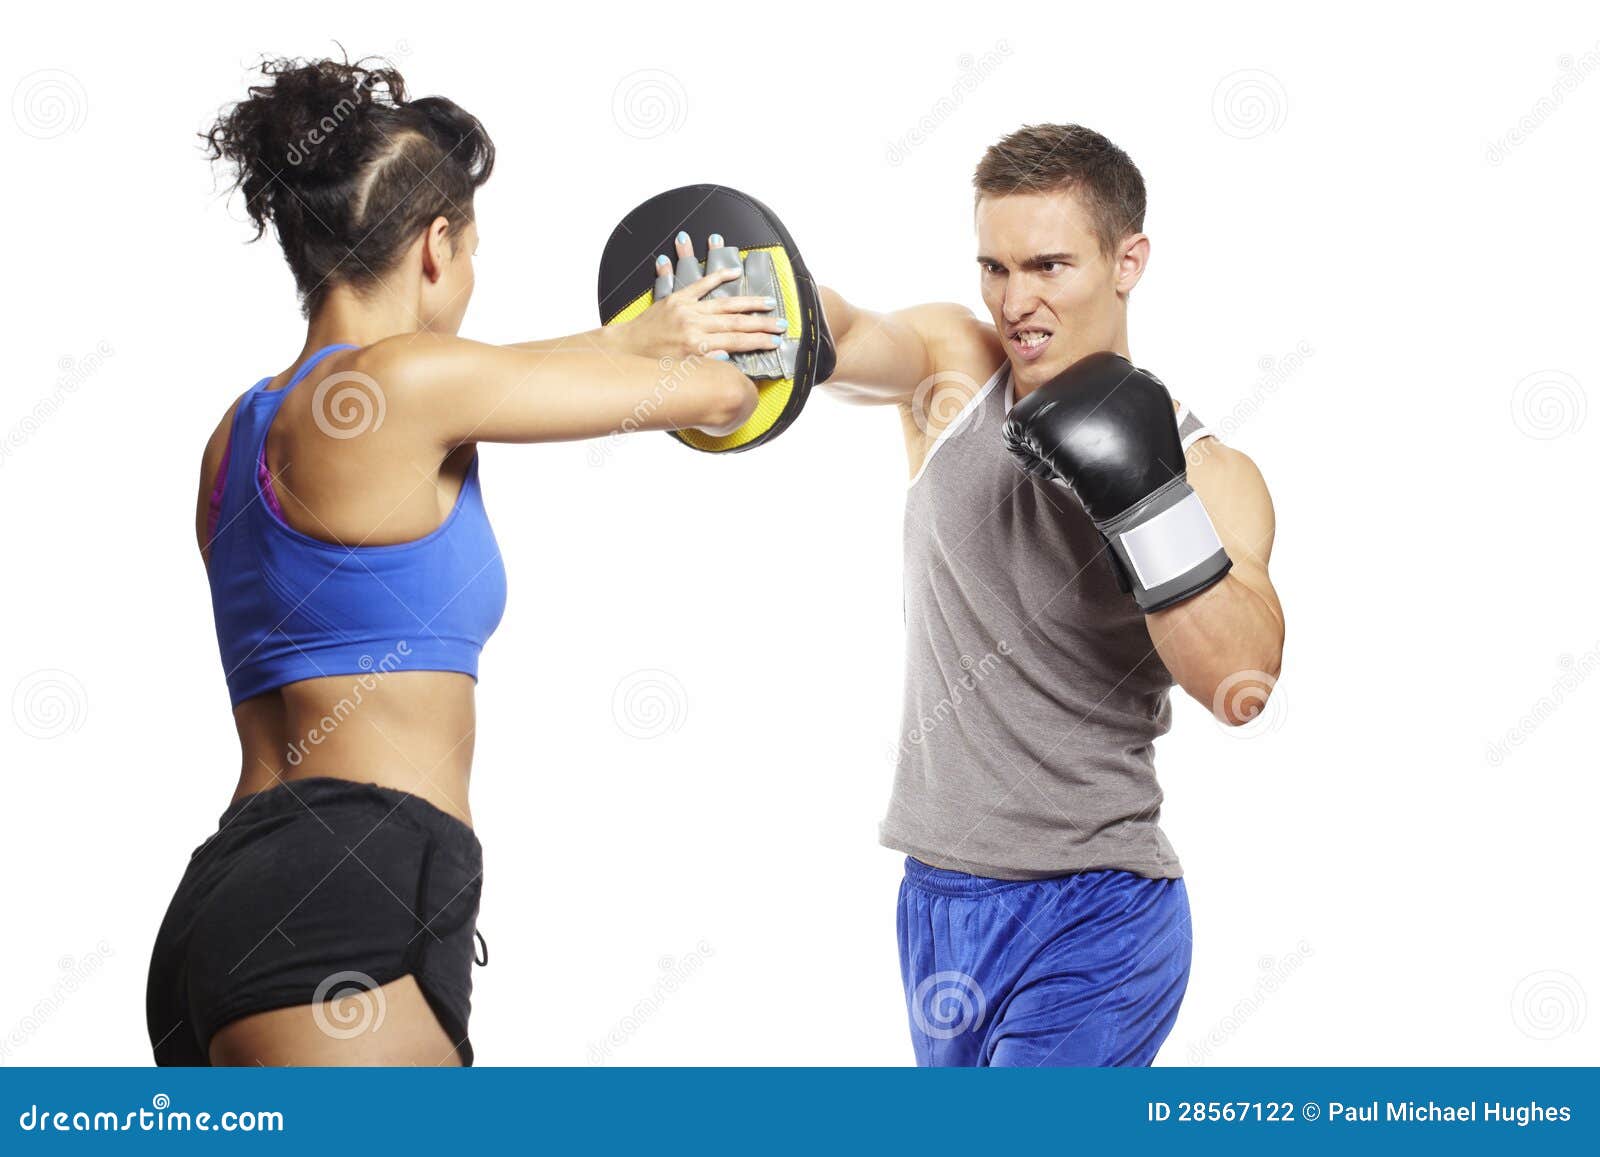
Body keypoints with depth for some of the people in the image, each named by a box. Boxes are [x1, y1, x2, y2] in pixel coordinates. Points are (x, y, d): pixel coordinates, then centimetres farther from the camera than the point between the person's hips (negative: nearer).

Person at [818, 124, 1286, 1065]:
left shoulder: (1210, 475, -8)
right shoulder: (954, 368, 2)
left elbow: (1241, 682, -21)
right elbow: (847, 341, -19)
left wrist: (1147, 502, -31)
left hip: (1092, 918, -5)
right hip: (935, 893, 5)